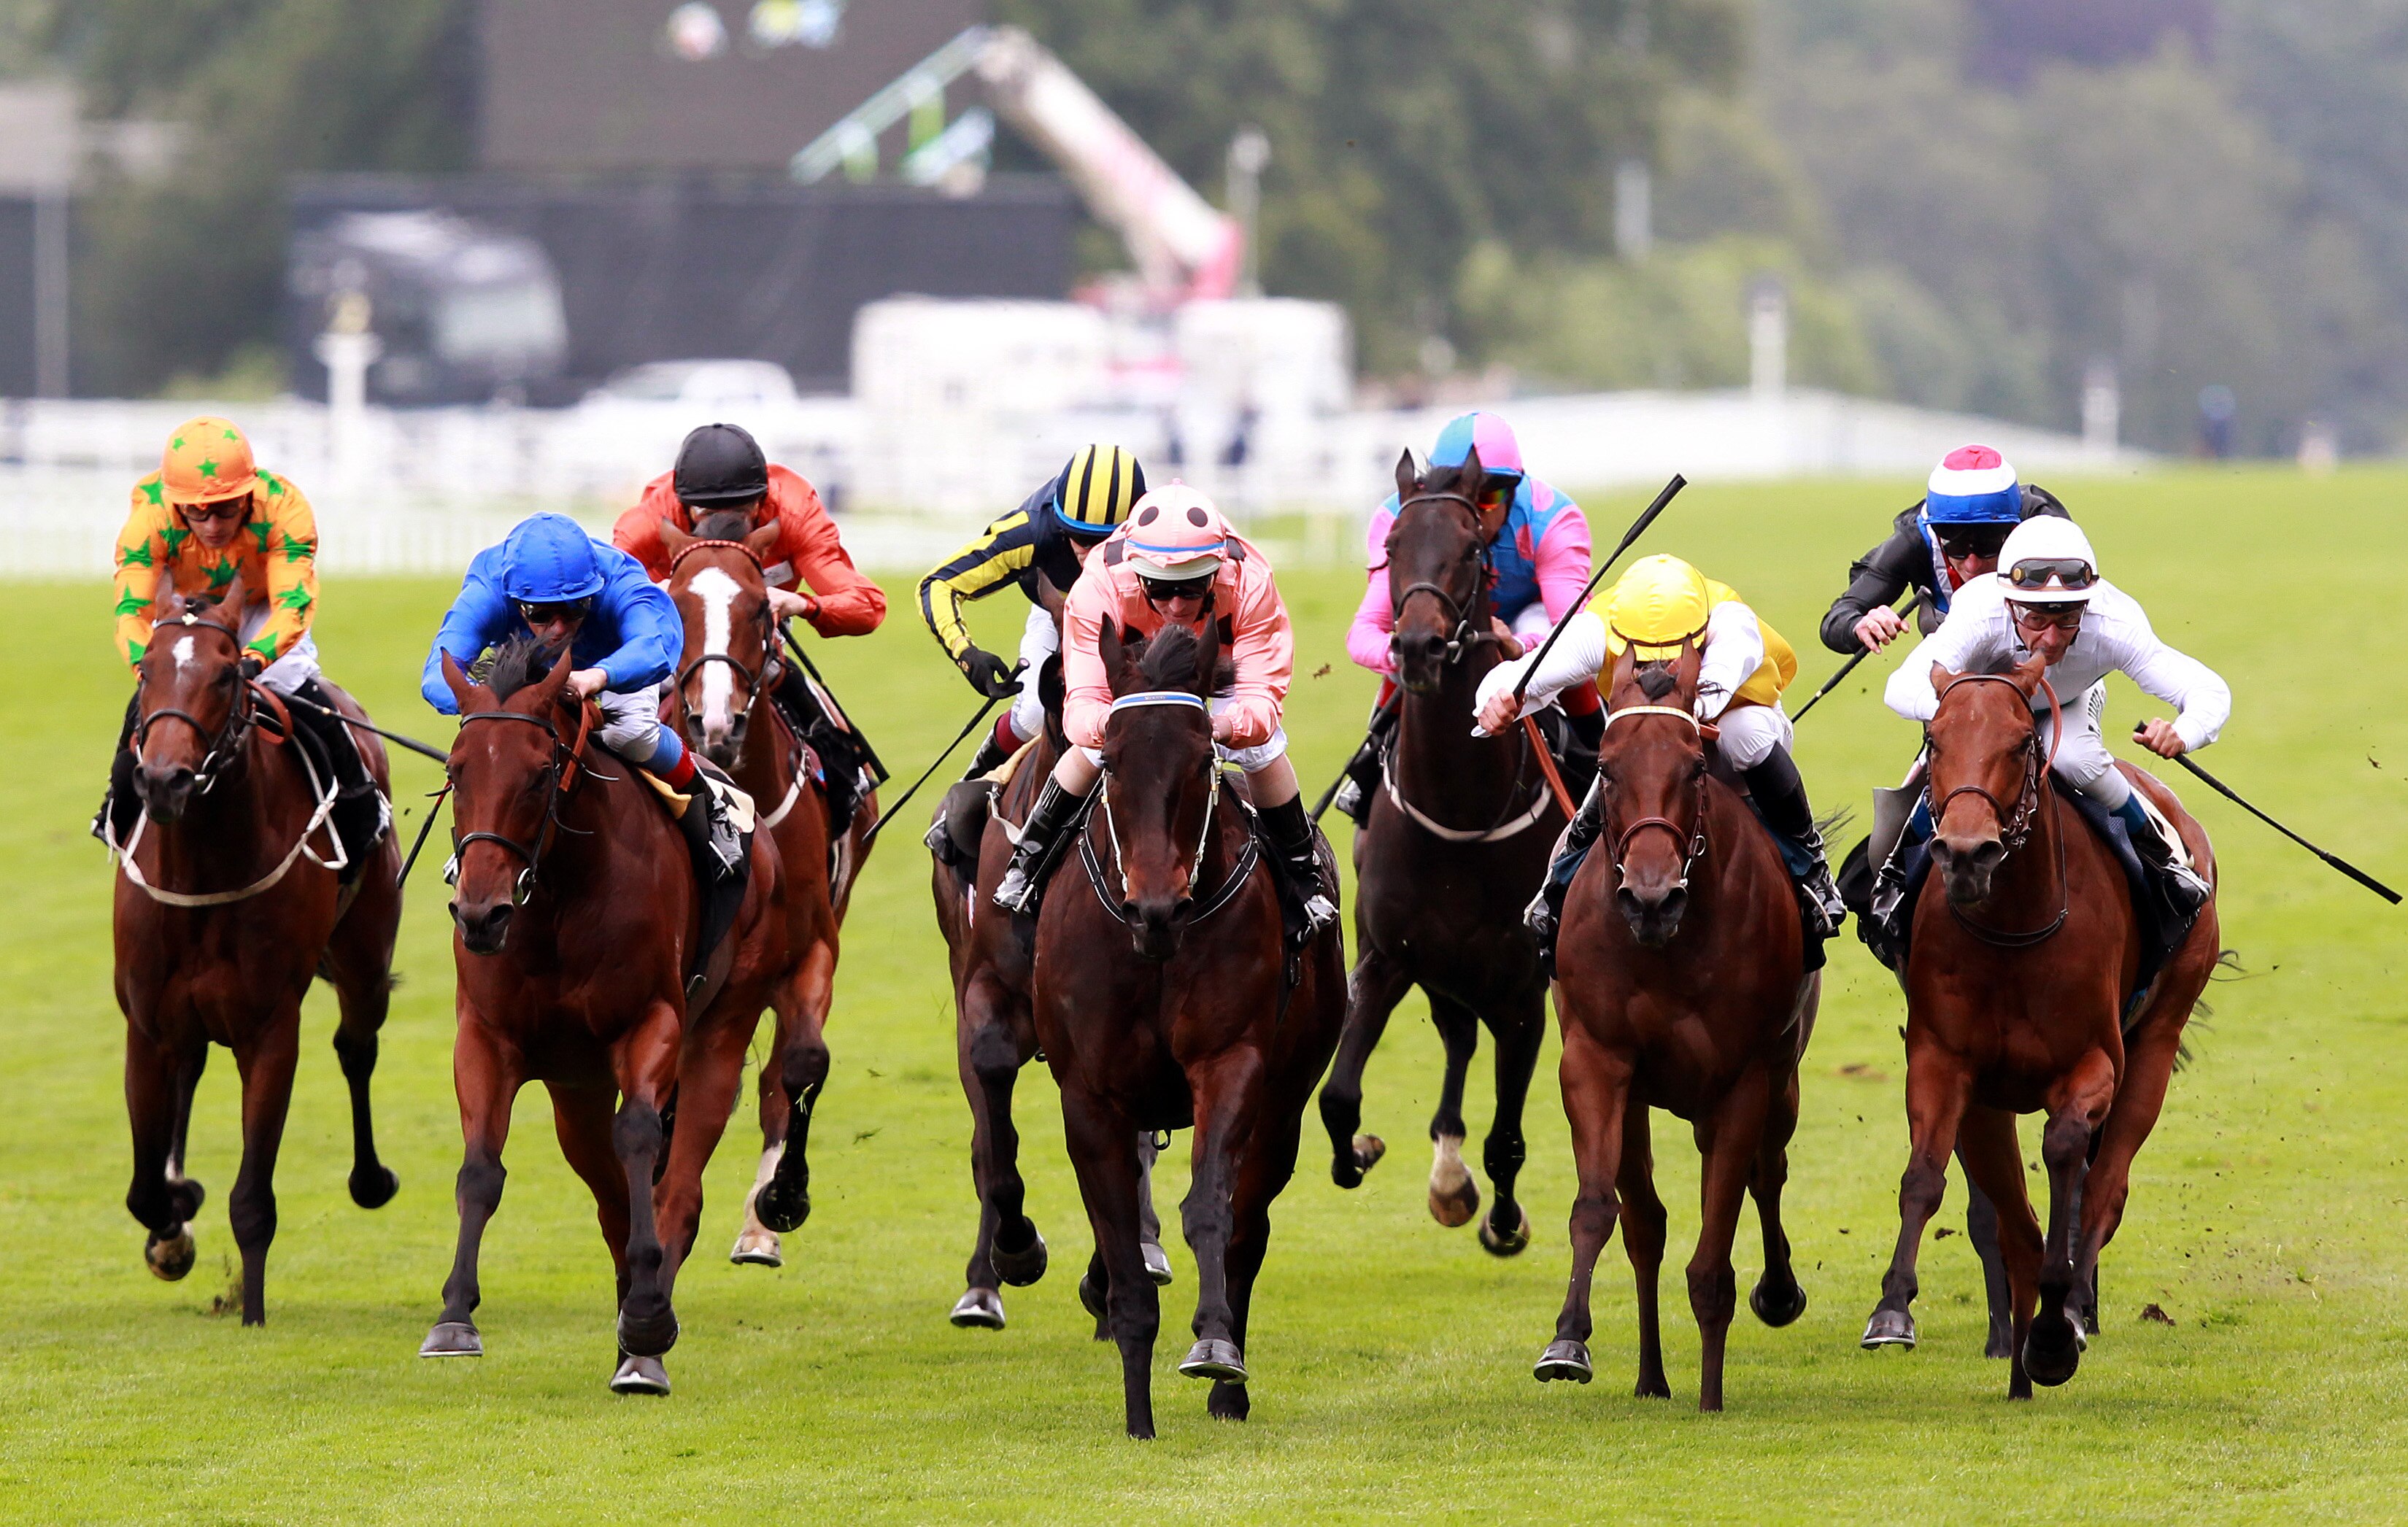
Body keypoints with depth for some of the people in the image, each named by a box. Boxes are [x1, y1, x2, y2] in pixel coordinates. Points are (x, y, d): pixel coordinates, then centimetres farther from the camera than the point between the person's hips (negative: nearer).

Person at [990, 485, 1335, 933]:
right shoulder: (1099, 587, -44)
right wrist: (1105, 723, -71)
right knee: (1097, 748, -14)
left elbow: (1263, 695, -44)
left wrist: (1230, 725, -69)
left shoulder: (1249, 585, -44)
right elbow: (1083, 702, -45)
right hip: (1133, 652, 0)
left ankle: (1303, 875, 10)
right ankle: (1028, 860, 11)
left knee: (1259, 746, -14)